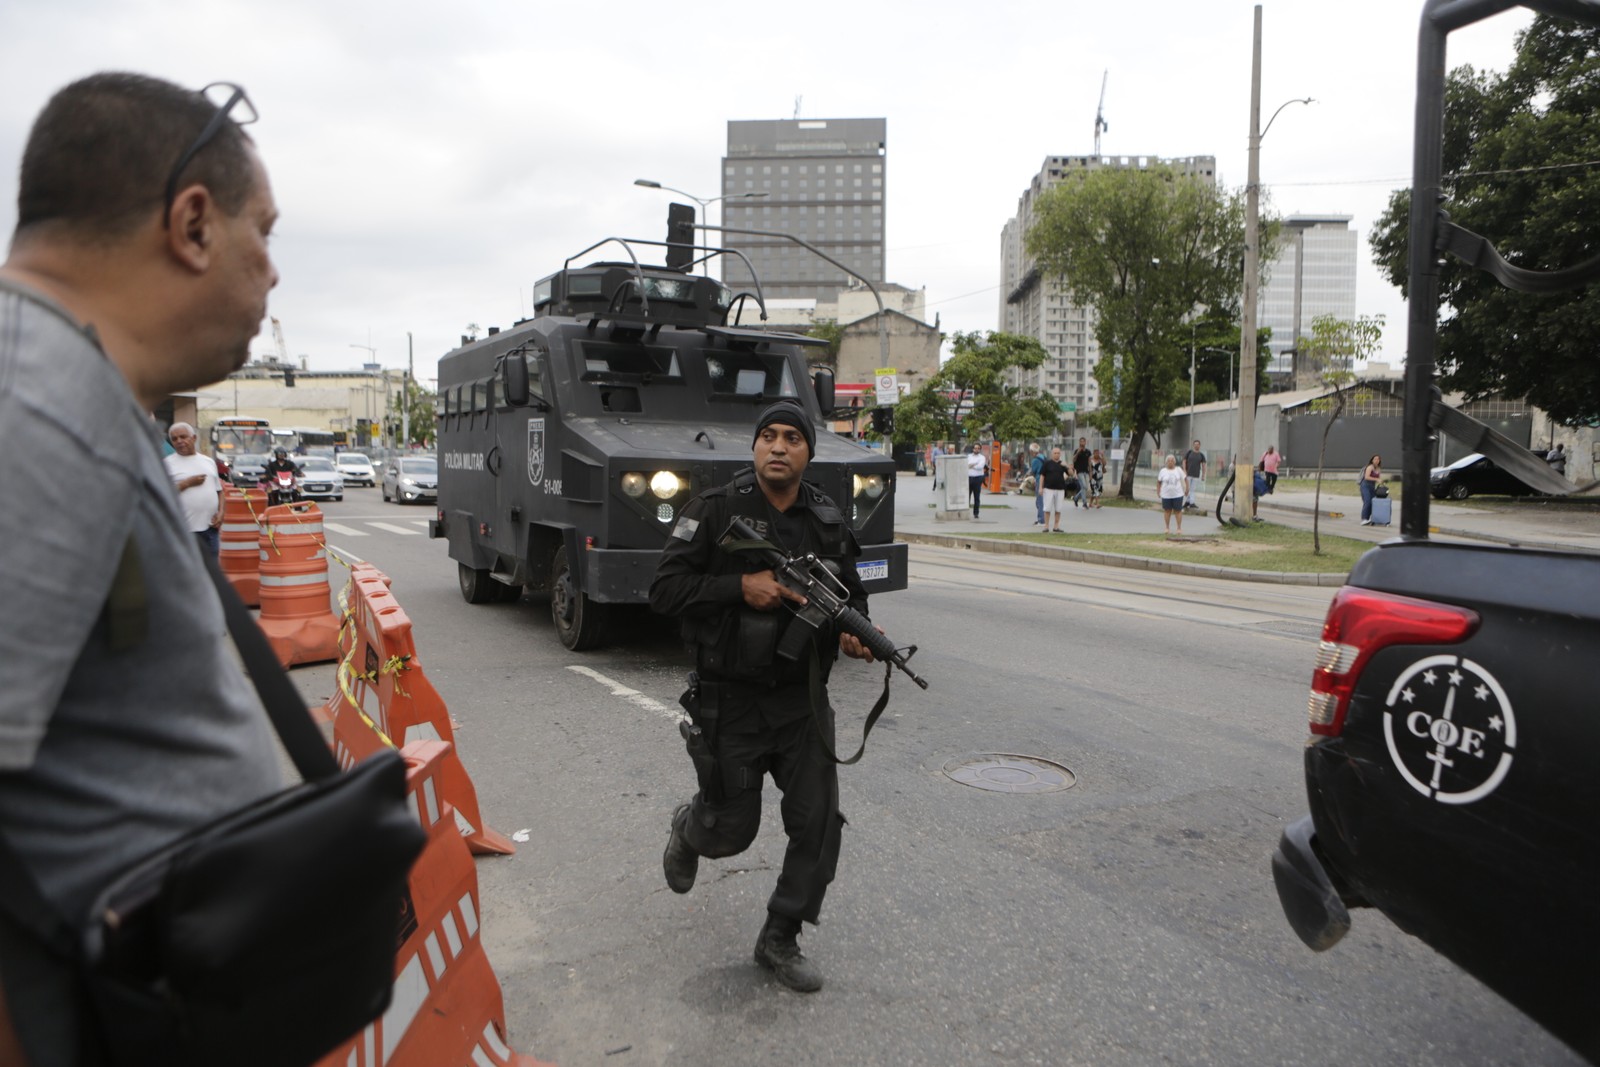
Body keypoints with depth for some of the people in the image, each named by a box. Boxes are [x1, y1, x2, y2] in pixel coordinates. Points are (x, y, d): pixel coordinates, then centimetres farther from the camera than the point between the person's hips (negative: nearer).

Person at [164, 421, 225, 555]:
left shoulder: (209, 461, 15)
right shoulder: (167, 463, -1)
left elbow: (219, 491, 17)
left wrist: (220, 512, 2)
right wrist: (187, 483, -14)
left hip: (210, 527, 5)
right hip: (185, 529, -5)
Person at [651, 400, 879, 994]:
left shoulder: (828, 521, 4)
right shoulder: (716, 511, -9)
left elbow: (852, 594, 14)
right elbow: (665, 590, -13)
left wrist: (855, 632, -8)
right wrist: (741, 586, -24)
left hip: (804, 699, 4)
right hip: (732, 701, -3)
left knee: (819, 823, 2)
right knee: (733, 829, 7)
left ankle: (780, 940, 22)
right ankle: (688, 828, 45)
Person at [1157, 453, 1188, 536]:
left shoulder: (1178, 470, 0)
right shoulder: (1163, 471, -1)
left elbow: (1185, 479, 7)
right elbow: (1158, 481, 6)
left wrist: (1187, 489, 2)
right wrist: (1158, 491, -1)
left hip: (1178, 495, 0)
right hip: (1166, 495, 0)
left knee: (1178, 511, 4)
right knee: (1167, 511, 8)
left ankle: (1179, 528, 14)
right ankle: (1167, 528, 20)